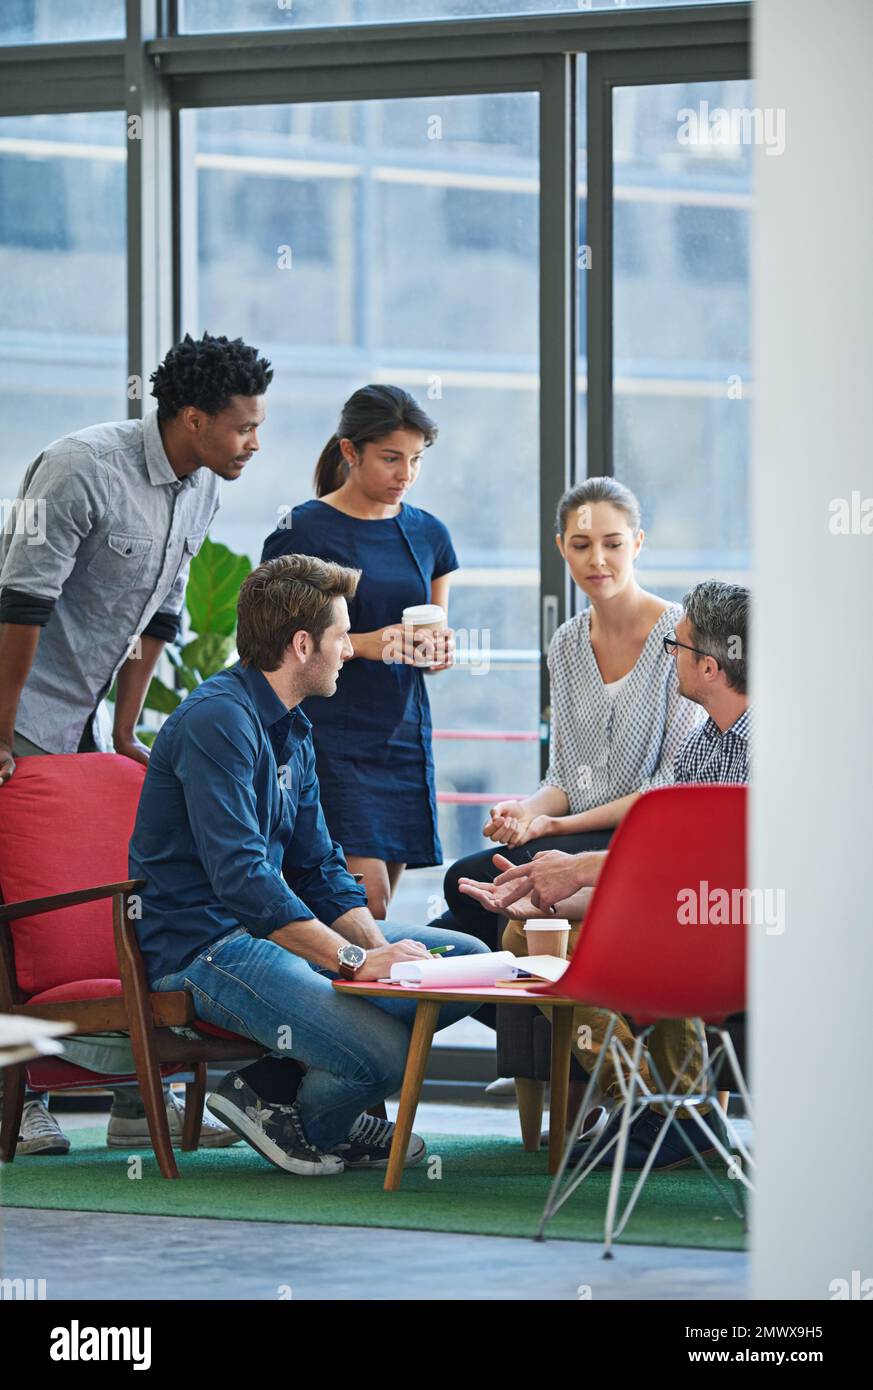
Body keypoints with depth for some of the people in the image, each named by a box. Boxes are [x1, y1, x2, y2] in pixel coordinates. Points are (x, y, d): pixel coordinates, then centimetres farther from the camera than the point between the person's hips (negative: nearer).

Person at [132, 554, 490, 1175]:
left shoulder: (292, 730, 16)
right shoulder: (219, 721, -17)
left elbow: (320, 868, 15)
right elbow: (241, 879, -26)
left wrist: (380, 946, -3)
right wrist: (355, 959, -28)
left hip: (275, 925, 10)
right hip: (205, 946, -10)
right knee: (384, 1054, -28)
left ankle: (273, 1084, 0)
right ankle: (311, 1124, 7)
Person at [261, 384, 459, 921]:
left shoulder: (429, 535, 13)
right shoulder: (303, 531, -5)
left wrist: (440, 651, -2)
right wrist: (364, 644, -19)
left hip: (403, 734, 5)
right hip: (329, 733, -5)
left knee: (374, 911, 3)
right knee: (366, 903, -16)